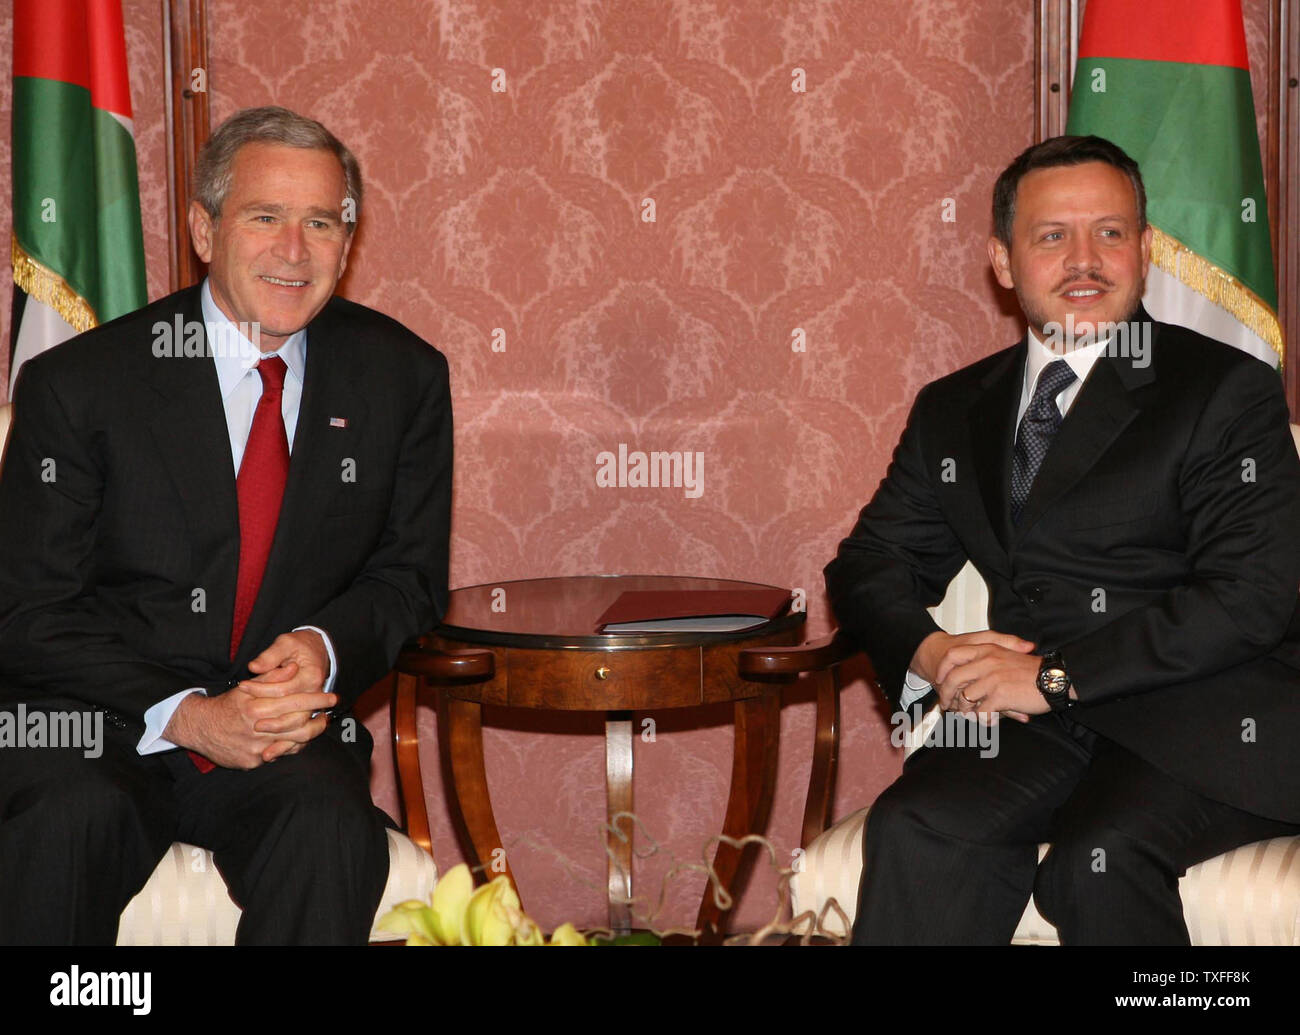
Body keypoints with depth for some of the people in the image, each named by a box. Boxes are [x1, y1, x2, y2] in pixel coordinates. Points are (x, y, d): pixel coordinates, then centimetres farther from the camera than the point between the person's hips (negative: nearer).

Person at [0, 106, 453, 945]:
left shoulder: (402, 378, 4)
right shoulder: (80, 382, -3)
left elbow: (411, 575, 11)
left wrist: (324, 646, -12)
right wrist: (183, 715, -18)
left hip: (288, 730, 1)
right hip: (93, 725, -1)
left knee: (332, 828, -31)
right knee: (73, 816, -33)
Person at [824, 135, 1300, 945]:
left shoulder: (1226, 389, 2)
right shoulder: (953, 411, 18)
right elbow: (872, 563, 18)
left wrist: (1058, 675, -15)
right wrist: (930, 652, -5)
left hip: (1204, 720, -3)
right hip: (1038, 722, 4)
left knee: (1101, 858, -32)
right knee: (917, 832, -26)